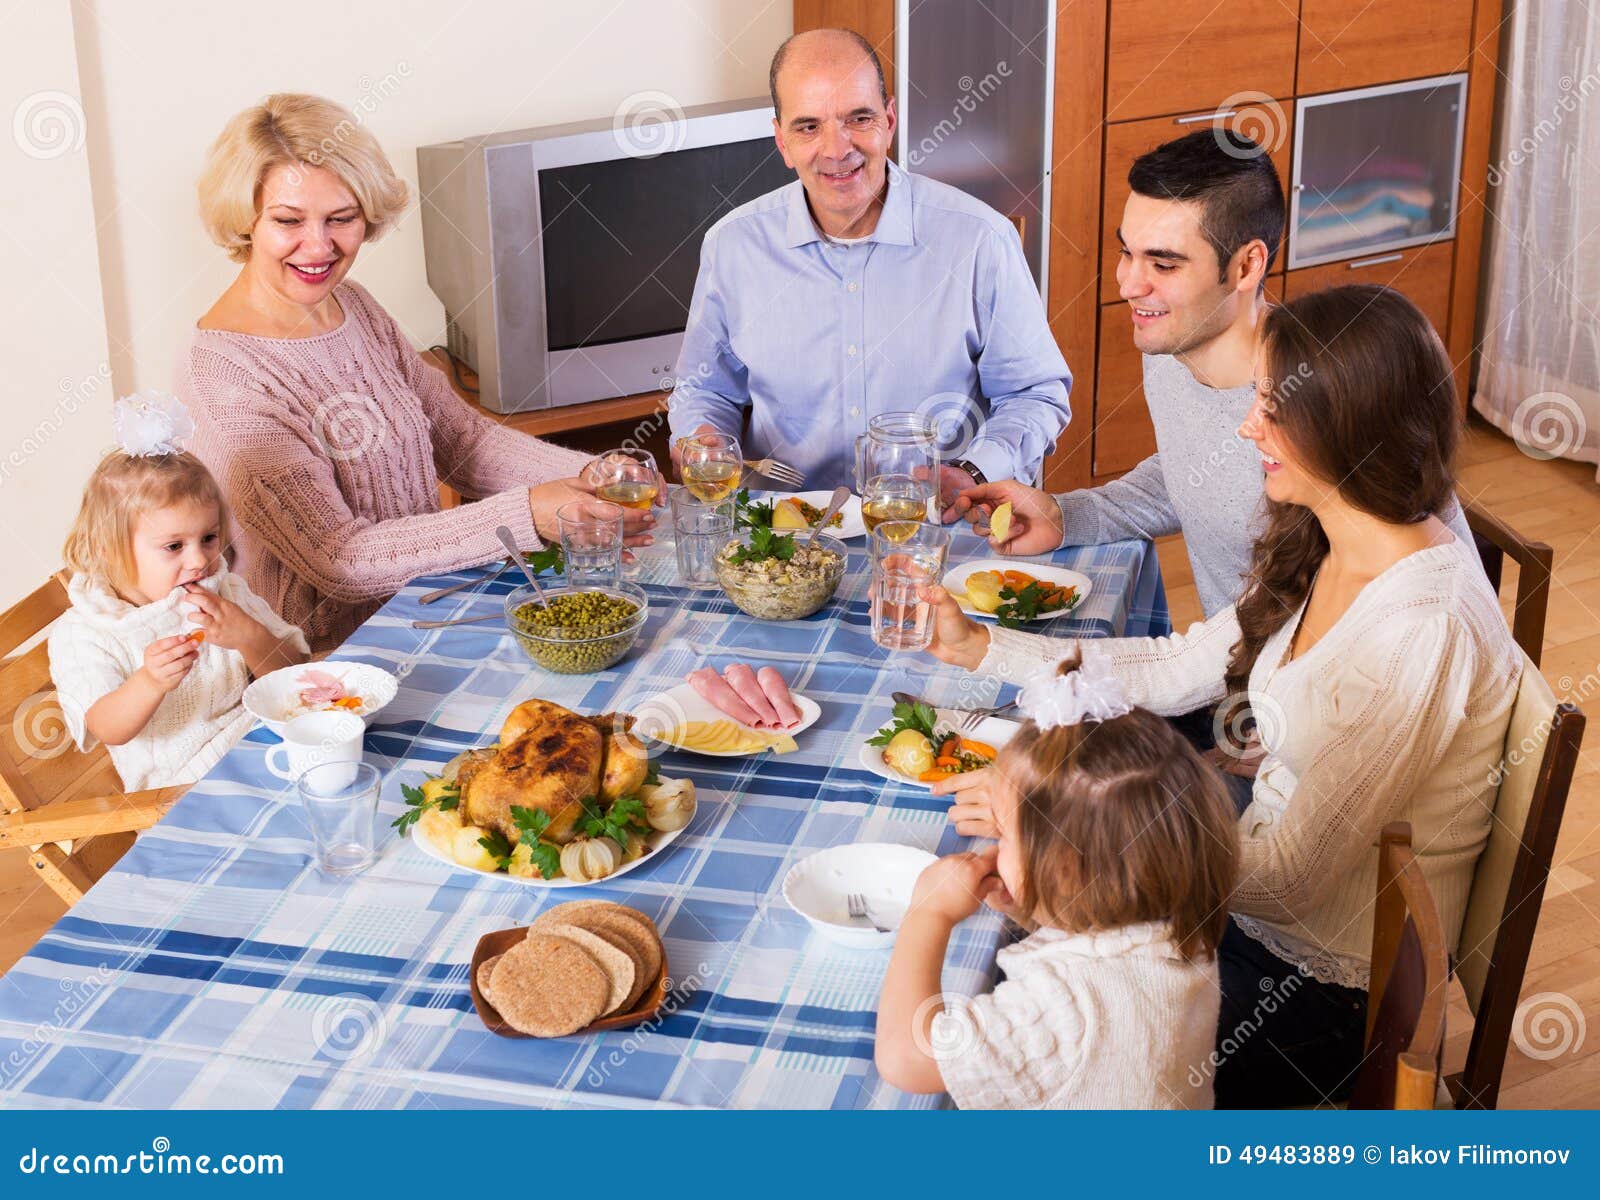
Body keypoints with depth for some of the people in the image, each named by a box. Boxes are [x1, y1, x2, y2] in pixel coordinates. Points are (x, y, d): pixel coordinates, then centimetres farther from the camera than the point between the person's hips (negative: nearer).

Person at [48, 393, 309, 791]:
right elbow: (110, 730, -16)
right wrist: (151, 682, -38)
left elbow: (293, 672, 7)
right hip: (185, 790, -5)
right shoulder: (83, 633, -5)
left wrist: (248, 636, -14)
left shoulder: (227, 593, 9)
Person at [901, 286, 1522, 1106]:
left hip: (1330, 990, -8)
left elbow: (1291, 878, -27)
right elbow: (1178, 670, 10)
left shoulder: (1424, 626, -29)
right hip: (1257, 899, 8)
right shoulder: (1316, 559, 0)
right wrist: (975, 646, 6)